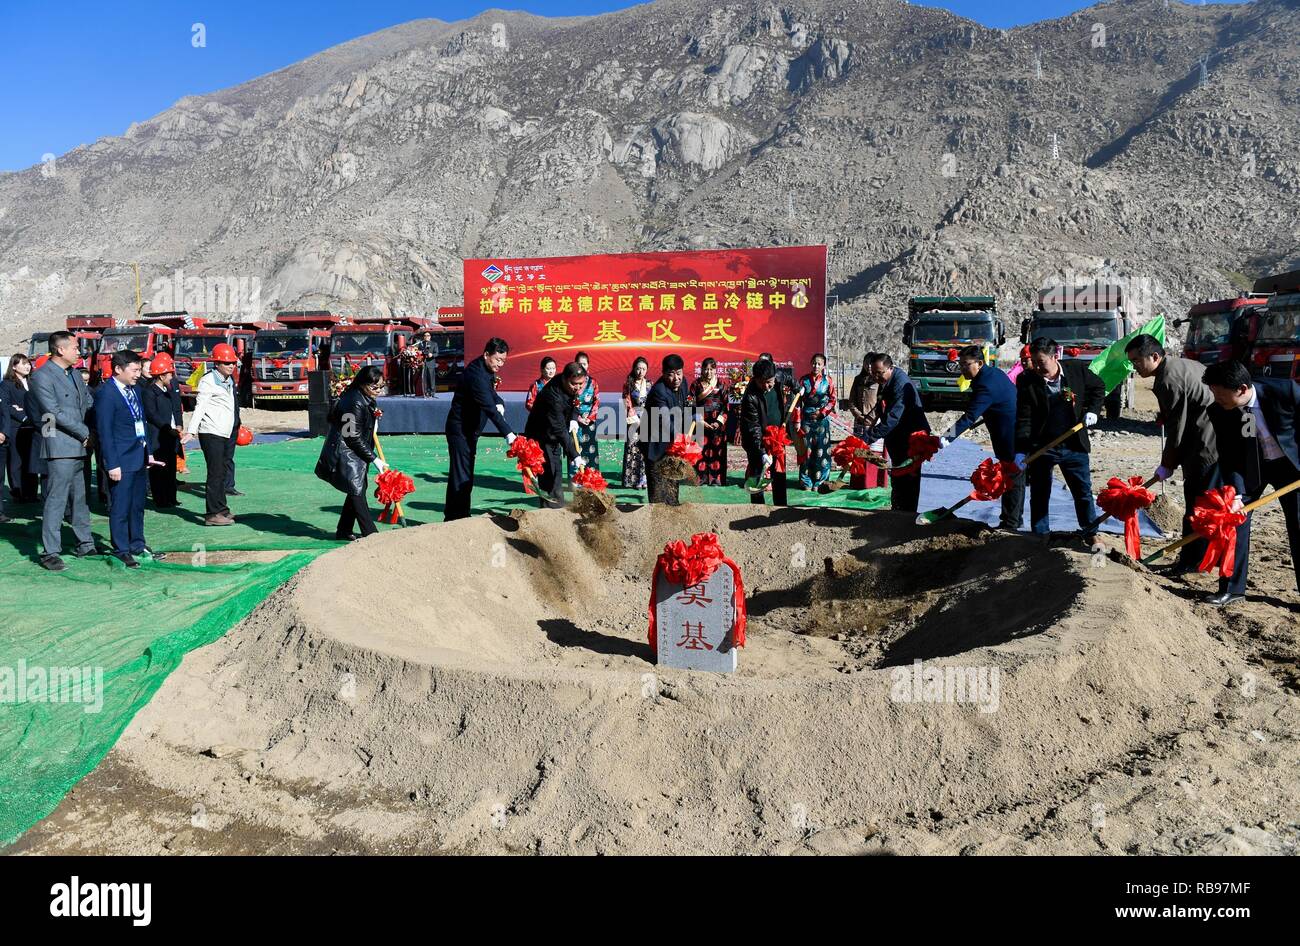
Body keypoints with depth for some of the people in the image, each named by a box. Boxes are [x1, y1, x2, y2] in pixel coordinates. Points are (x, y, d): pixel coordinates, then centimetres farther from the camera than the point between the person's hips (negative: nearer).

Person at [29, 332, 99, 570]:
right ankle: (50, 553, -1)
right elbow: (55, 413, -15)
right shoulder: (42, 376, -10)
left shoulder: (74, 374, 14)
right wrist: (85, 433, -10)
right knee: (56, 500, -6)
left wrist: (87, 434, 4)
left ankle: (85, 545, 23)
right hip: (60, 446, -8)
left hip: (79, 447, 8)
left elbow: (88, 402, 18)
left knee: (79, 498, 14)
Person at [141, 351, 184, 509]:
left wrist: (179, 425, 1)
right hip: (157, 437, -8)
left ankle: (170, 499, 19)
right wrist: (169, 429, -17)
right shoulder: (148, 391, -8)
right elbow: (152, 414, -14)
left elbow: (177, 408, 18)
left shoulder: (171, 388, 16)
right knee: (159, 469, -3)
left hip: (171, 436, 8)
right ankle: (160, 501, 1)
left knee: (171, 468, 11)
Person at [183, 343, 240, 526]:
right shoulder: (208, 381, -10)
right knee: (215, 473, -9)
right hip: (211, 433, -9)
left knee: (222, 471, 14)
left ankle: (221, 509, 23)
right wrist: (191, 430, -24)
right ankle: (212, 514, -7)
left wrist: (236, 428, 27)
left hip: (227, 433, 9)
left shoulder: (229, 380, 16)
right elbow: (199, 407, -17)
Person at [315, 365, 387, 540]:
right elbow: (354, 438, -21)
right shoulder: (355, 403, -23)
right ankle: (370, 534, -9)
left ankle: (343, 531, 21)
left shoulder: (366, 399, 8)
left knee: (358, 489, 12)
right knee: (357, 490, -10)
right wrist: (374, 460, -17)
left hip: (353, 453, 10)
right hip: (344, 454, -10)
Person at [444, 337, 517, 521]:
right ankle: (458, 519, -7)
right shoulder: (476, 374, -26)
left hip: (469, 429, 10)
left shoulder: (487, 370, 4)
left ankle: (451, 518, 23)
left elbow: (491, 393, 17)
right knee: (462, 476, -10)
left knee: (460, 473, 15)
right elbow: (489, 408, -33)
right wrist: (508, 433, -37)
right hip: (460, 429, -10)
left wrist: (500, 403, -7)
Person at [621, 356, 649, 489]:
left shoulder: (650, 384, 11)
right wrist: (637, 420, -9)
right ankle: (632, 480, -5)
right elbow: (627, 404, -2)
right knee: (633, 449, -7)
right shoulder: (628, 384, 3)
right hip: (634, 420, -3)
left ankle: (644, 479, 1)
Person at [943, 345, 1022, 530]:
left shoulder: (986, 386, -26)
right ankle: (1016, 518, 31)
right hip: (1019, 433, 11)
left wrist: (947, 437, -38)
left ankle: (1010, 524, 4)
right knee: (1016, 479, 19)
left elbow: (970, 417, -34)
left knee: (1012, 481, -3)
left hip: (1011, 439, -11)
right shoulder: (994, 372, 7)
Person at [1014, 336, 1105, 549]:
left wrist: (1092, 410, -2)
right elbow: (1023, 419, -12)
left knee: (1083, 491, 9)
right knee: (1039, 495, 7)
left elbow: (1098, 387, 14)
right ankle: (1040, 536, 20)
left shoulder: (1077, 369, -7)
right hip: (1041, 447, -1)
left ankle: (1091, 533, 24)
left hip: (1073, 445, 1)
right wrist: (1020, 451, -20)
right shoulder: (1026, 381, -11)